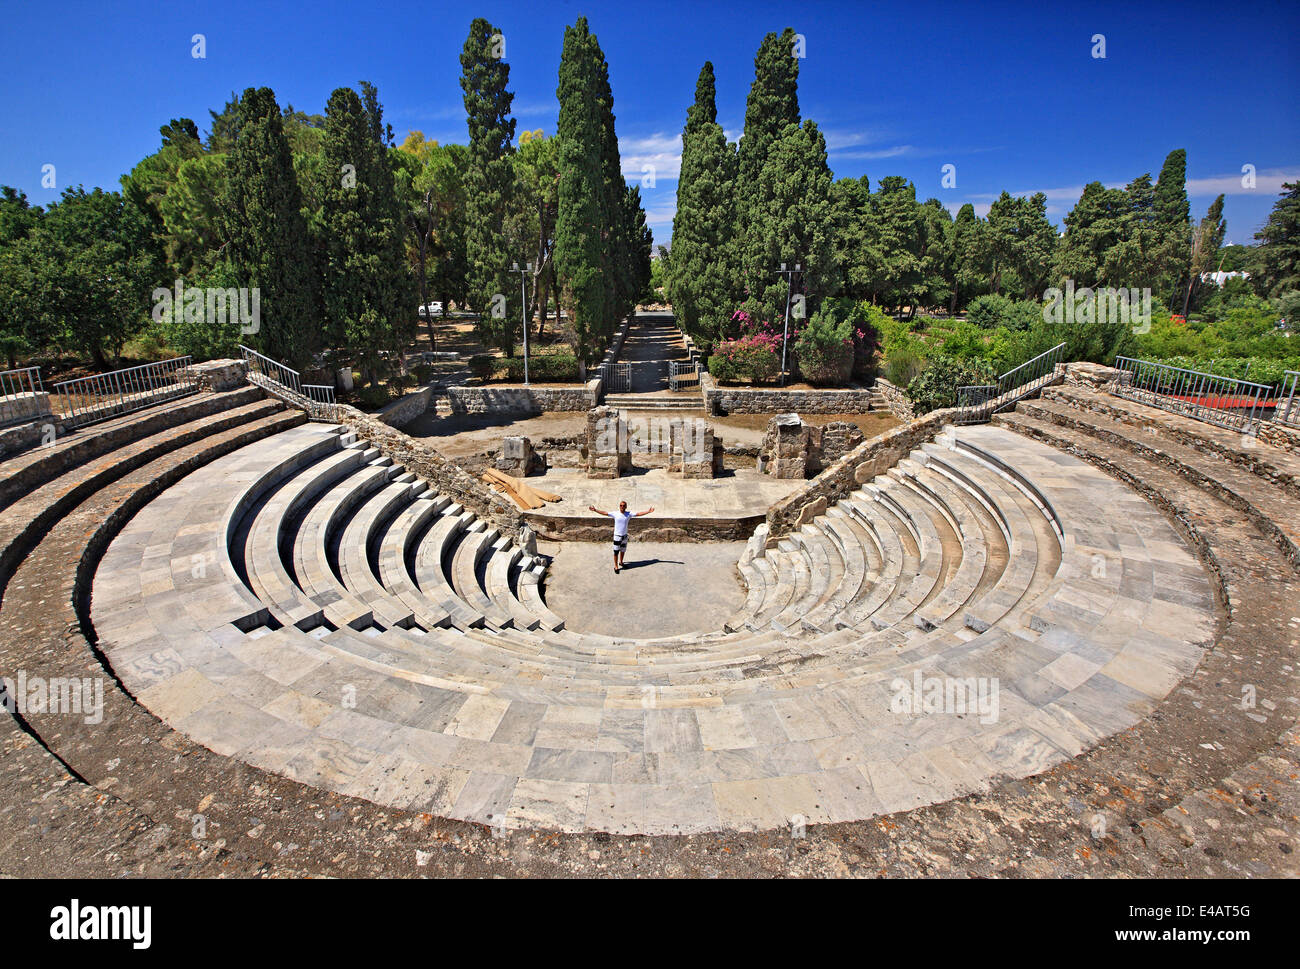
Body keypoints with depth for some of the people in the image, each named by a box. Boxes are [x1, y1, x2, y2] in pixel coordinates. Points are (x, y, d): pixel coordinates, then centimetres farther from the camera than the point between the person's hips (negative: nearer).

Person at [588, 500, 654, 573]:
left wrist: (648, 511, -14)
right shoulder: (615, 514, -10)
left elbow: (639, 514, -7)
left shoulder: (629, 514, -4)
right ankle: (616, 566, 10)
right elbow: (604, 513, -10)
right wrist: (595, 510, -16)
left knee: (623, 550, 19)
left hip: (625, 536, 3)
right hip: (617, 536, -3)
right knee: (616, 551, -2)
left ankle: (620, 562, 41)